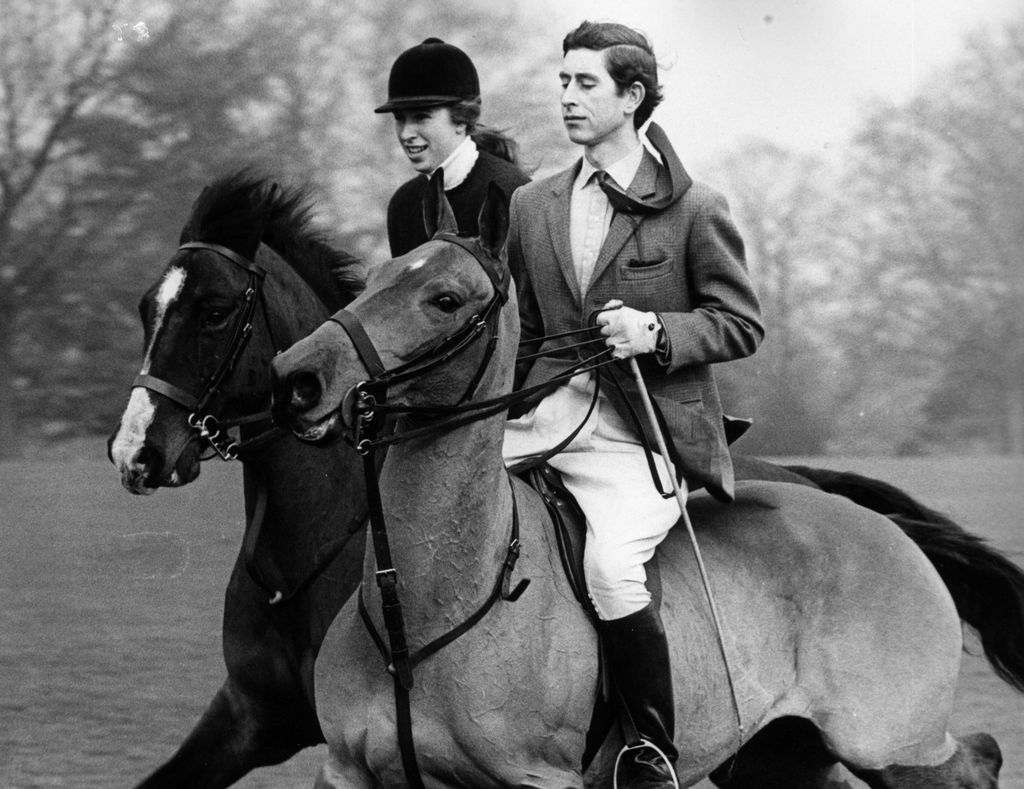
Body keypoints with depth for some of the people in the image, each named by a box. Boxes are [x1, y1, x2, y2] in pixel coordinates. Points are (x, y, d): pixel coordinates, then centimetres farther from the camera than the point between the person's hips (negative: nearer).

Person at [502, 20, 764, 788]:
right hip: (548, 414, 5)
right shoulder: (533, 206, 15)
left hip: (643, 432, -5)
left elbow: (743, 324, 1)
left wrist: (656, 331, -15)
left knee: (610, 564, -31)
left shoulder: (695, 208, 0)